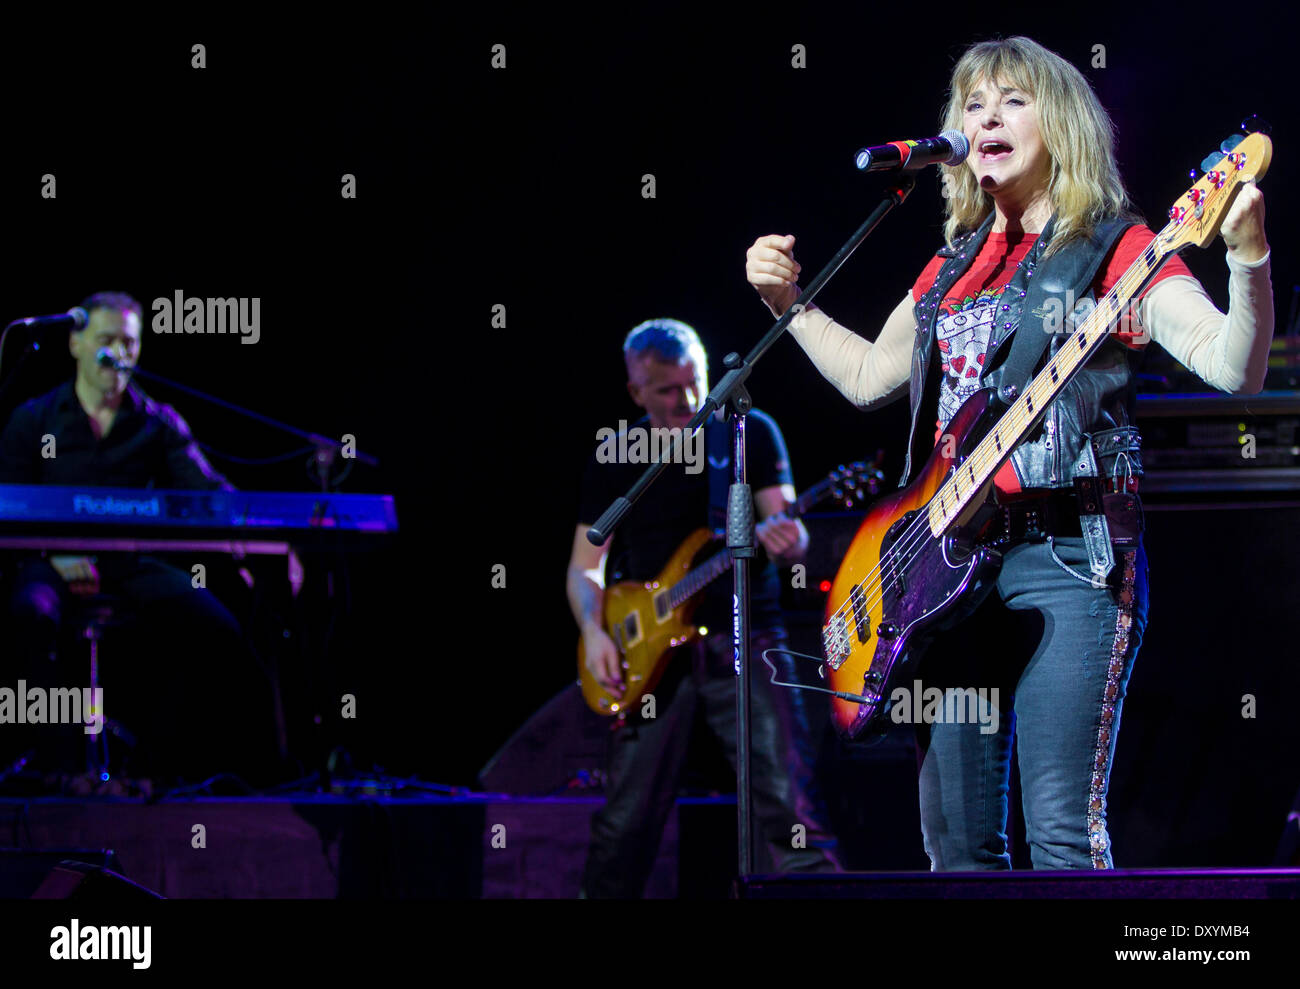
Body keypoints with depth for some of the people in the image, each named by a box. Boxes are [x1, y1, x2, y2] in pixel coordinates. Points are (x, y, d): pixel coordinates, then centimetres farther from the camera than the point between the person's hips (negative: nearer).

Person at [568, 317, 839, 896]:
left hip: (743, 645, -2)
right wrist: (594, 632, -8)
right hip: (652, 653, 2)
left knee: (783, 802, -14)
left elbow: (790, 538, 1)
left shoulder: (750, 434, 4)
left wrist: (782, 540, -24)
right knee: (626, 822, -1)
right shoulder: (615, 459, 9)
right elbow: (585, 565, 11)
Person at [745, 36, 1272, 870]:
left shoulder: (1113, 249, -1)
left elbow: (1236, 368, -13)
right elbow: (868, 377, 34)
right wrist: (788, 301, 24)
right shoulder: (956, 268, 19)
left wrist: (1247, 257, -29)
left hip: (1067, 558, -7)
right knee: (957, 838, 6)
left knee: (1062, 832, -14)